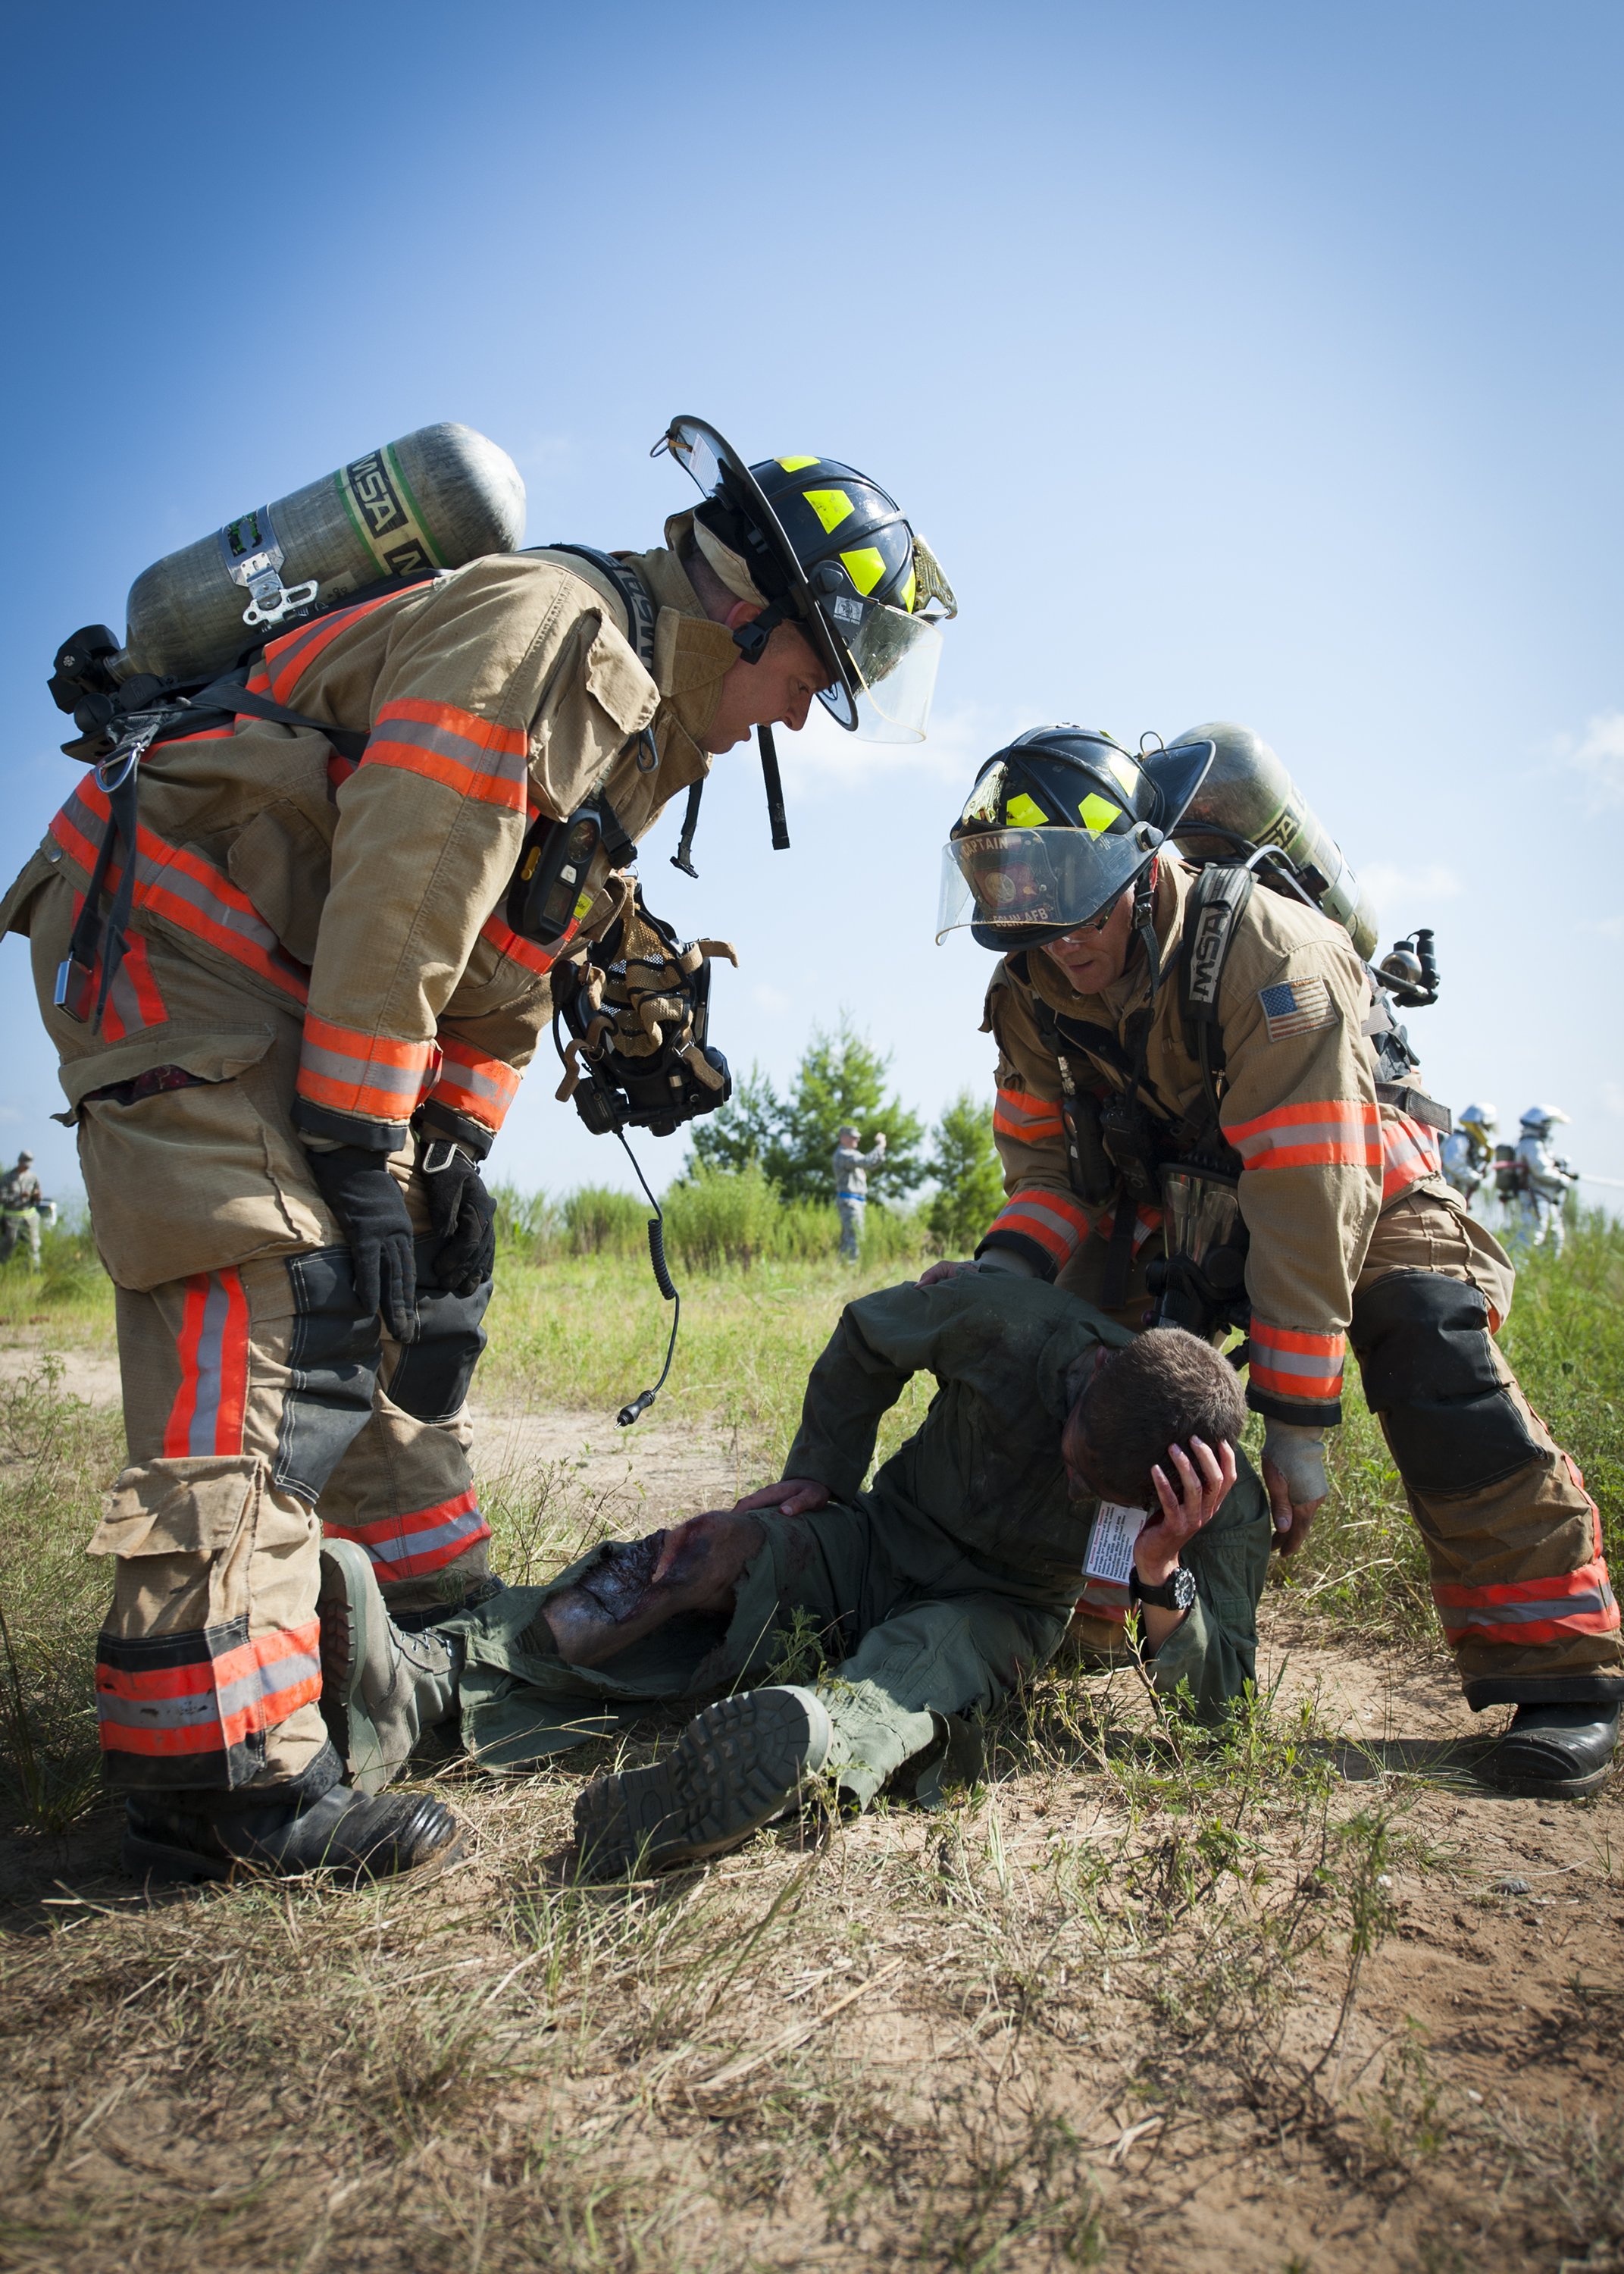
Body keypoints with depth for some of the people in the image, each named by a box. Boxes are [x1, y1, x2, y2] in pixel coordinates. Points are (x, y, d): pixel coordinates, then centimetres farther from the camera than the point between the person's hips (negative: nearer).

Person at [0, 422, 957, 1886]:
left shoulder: (637, 726, 15)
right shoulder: (546, 626, -16)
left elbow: (508, 960, 15)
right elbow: (401, 890, -24)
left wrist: (452, 1146, 7)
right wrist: (355, 1148, -23)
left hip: (289, 985, 10)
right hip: (170, 942, -10)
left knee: (419, 1292, 13)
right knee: (284, 1306, -19)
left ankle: (440, 1611, 28)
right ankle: (223, 1775, -14)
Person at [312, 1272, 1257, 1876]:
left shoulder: (1216, 1507, -20)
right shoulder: (1009, 1321, -22)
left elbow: (1217, 1692, -19)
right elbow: (868, 1337, -4)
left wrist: (1164, 1575, -38)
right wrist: (820, 1476, -6)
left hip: (999, 1609, -1)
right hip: (881, 1541, 2)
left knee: (931, 1650, -38)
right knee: (723, 1546, -27)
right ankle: (432, 1675, -41)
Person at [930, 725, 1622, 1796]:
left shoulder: (1265, 952, -34)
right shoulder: (1033, 995, -15)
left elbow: (1307, 1201, -35)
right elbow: (1050, 1167, -6)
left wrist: (1298, 1417, -33)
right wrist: (1003, 1270, -29)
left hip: (1354, 1186, -5)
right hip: (1173, 1199, 5)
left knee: (1441, 1375, -25)